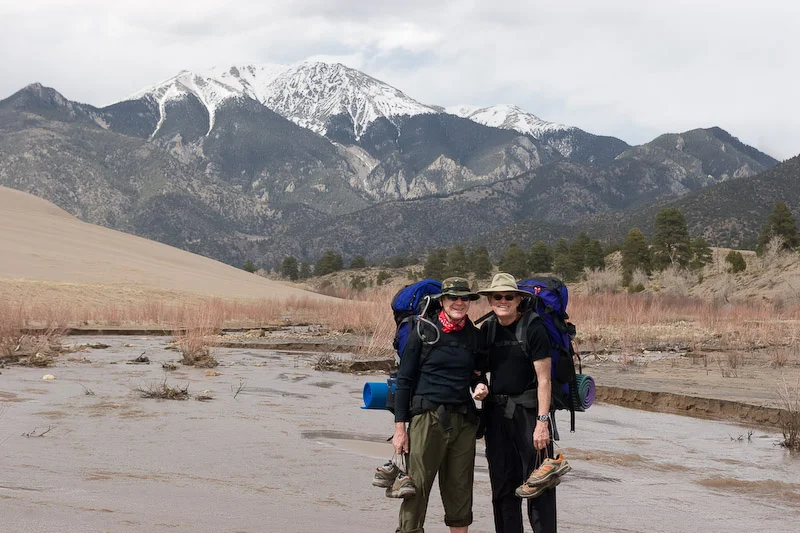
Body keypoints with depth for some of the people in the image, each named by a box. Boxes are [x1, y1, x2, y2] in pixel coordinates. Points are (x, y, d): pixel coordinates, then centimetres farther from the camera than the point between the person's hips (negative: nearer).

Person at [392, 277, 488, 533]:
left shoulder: (474, 335, 11)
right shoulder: (424, 331, -1)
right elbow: (404, 379, 0)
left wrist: (480, 386, -1)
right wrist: (400, 426, -5)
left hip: (463, 419, 4)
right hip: (428, 416, -4)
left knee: (460, 489, 8)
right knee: (417, 486, -6)